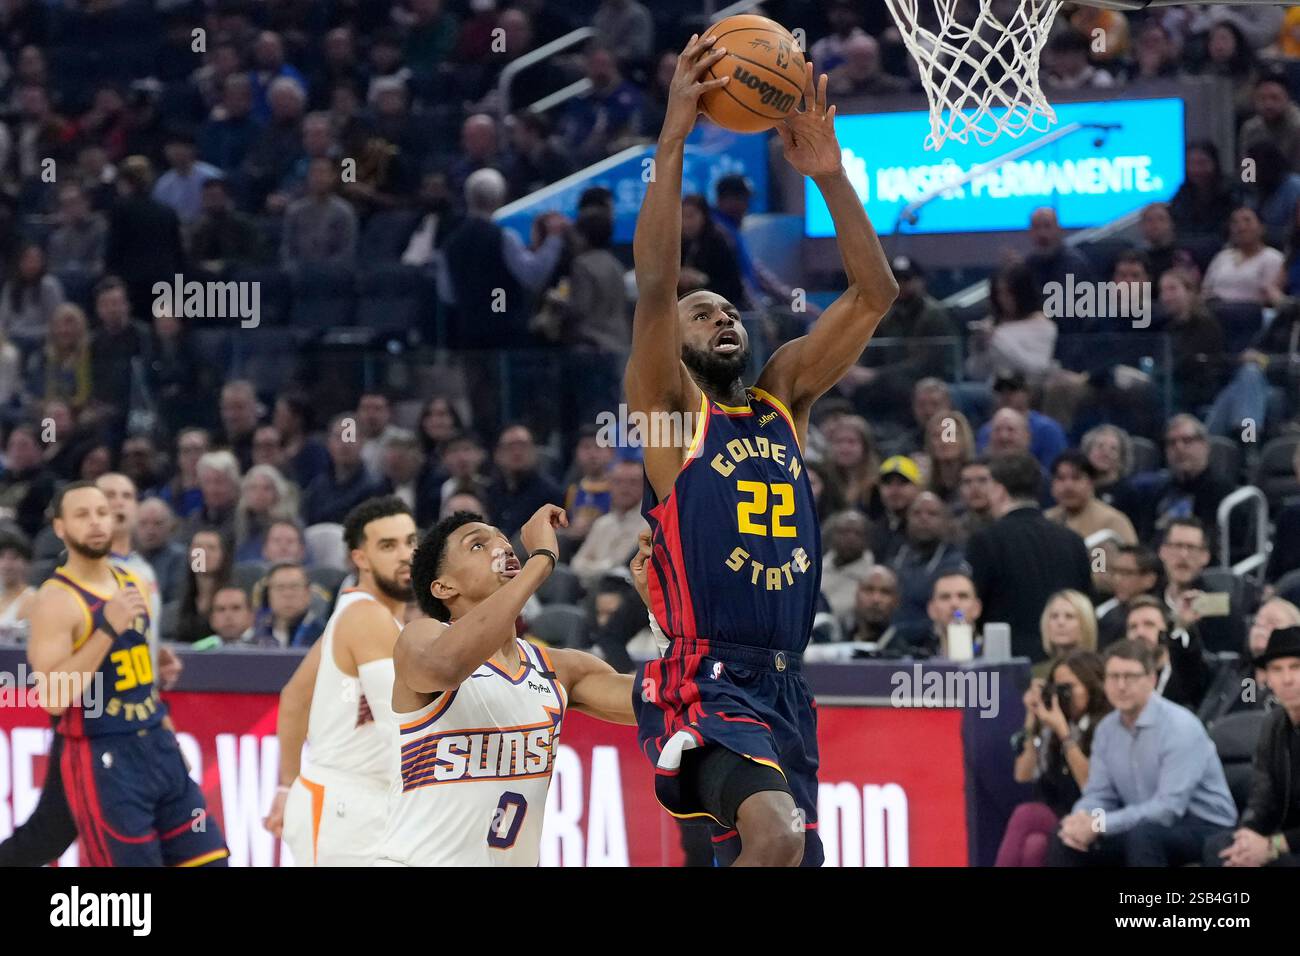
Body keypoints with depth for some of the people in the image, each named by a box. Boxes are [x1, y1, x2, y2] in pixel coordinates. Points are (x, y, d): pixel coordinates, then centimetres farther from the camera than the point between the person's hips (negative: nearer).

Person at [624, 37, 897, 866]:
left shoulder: (784, 401, 18)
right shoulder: (669, 409, 2)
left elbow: (875, 294, 12)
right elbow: (655, 279, -14)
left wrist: (828, 175, 2)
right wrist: (674, 139, -16)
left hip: (784, 689, 7)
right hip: (705, 683, -7)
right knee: (777, 838, -32)